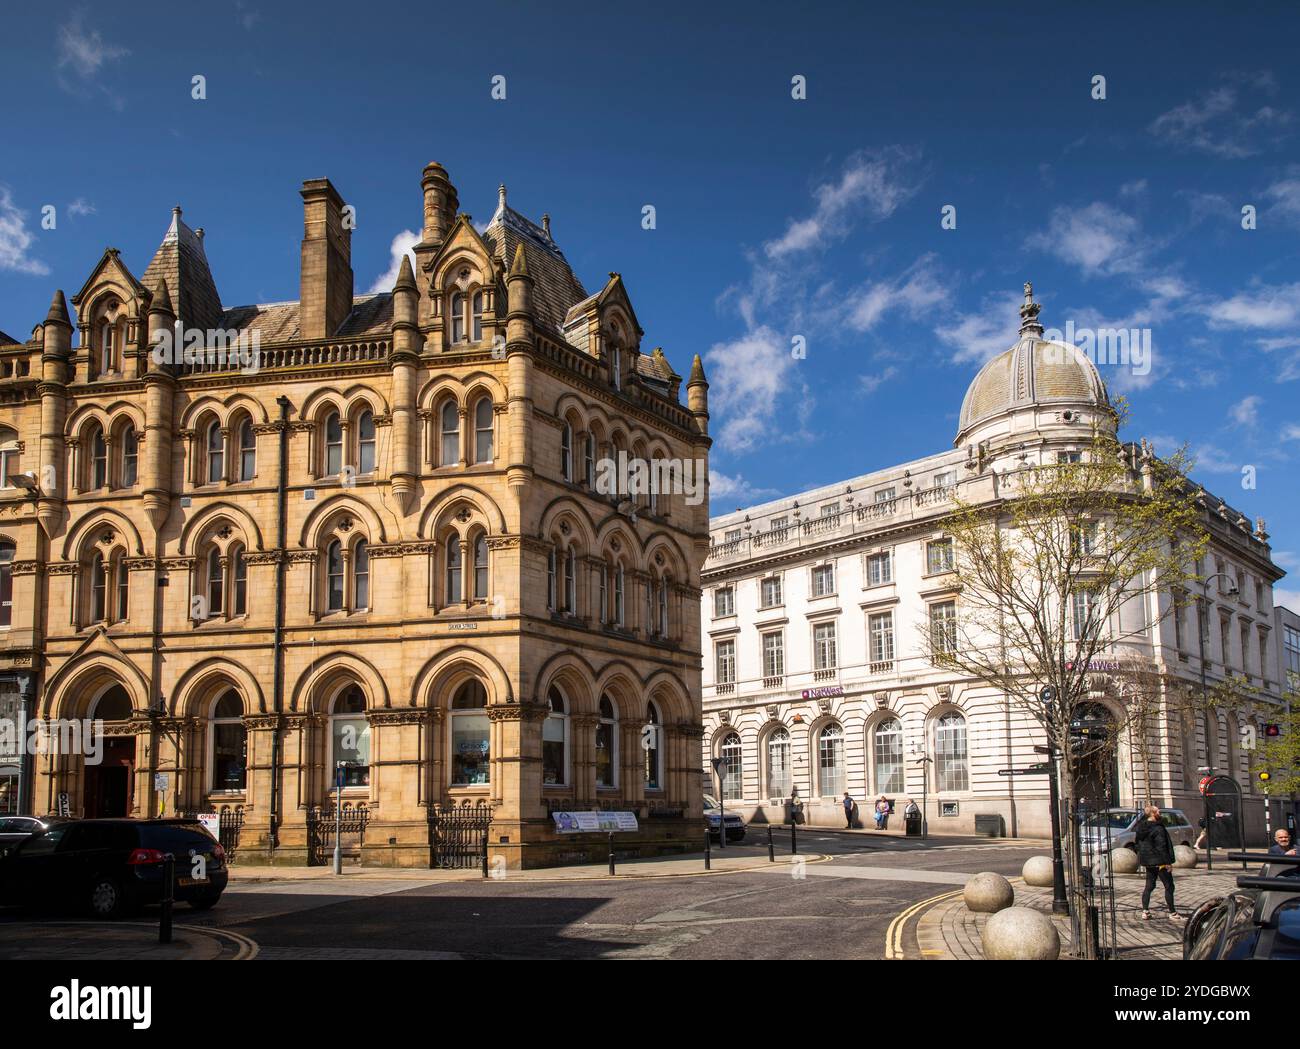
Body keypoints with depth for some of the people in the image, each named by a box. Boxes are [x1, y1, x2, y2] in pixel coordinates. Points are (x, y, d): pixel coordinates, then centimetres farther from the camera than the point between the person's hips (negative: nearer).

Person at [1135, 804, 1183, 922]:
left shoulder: (1141, 827, 7)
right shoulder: (1158, 828, -18)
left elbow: (1138, 844, 14)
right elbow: (1161, 847, -20)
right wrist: (1168, 862, -16)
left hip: (1148, 862, 8)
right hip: (1159, 862, -8)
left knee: (1149, 886, 14)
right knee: (1169, 886, 1)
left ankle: (1145, 912, 11)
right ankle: (1172, 913, 3)